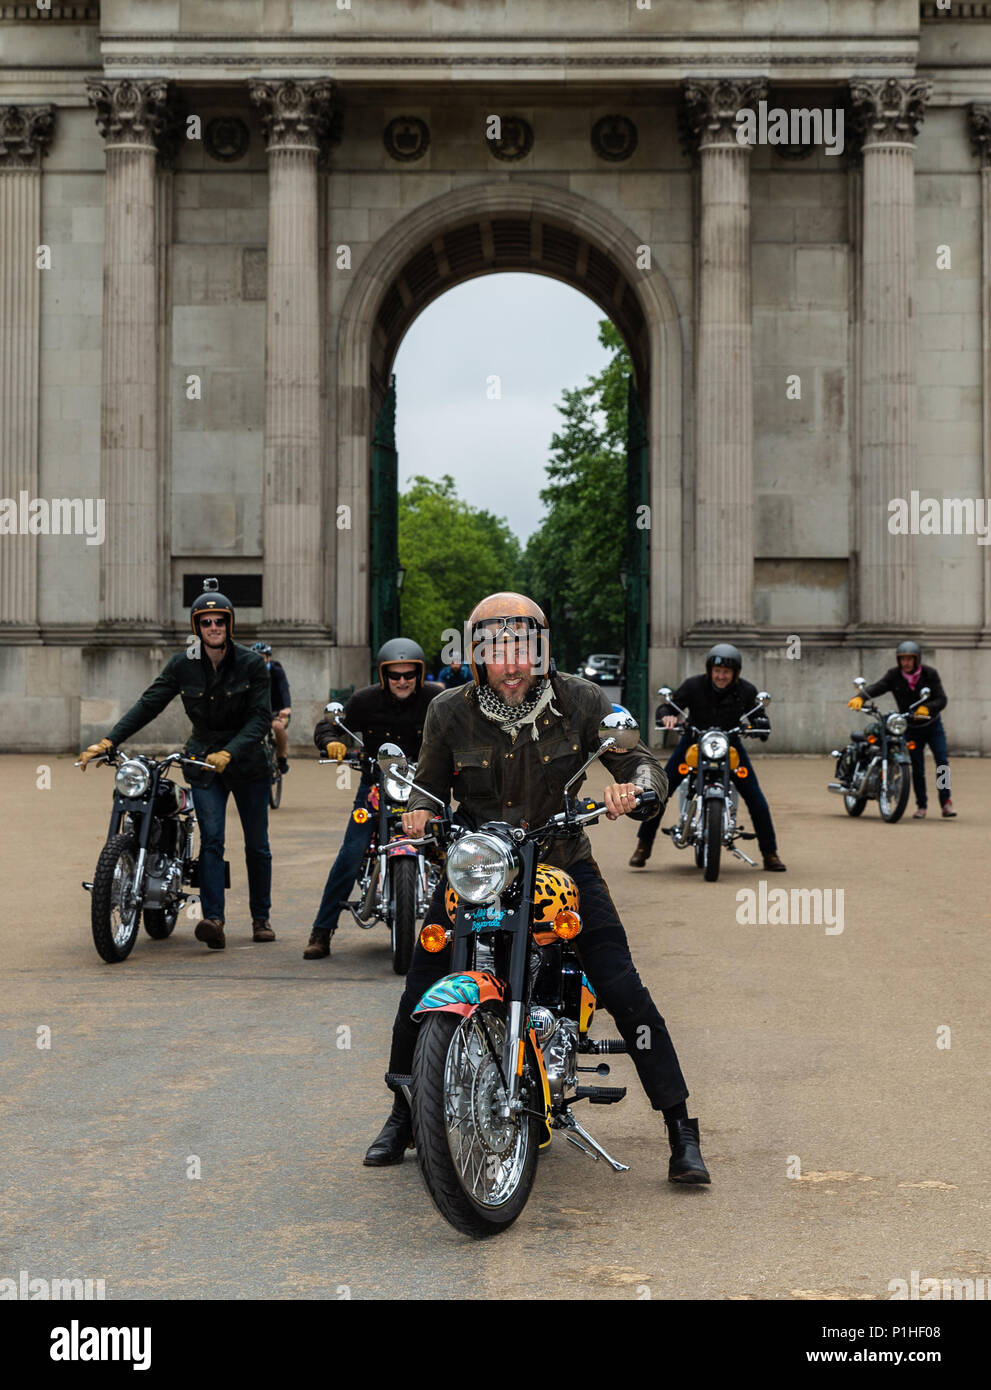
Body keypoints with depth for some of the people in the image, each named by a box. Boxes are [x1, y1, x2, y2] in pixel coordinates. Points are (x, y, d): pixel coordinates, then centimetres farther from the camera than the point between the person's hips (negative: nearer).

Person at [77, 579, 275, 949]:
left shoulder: (251, 664, -8)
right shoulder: (183, 665, -3)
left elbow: (260, 717, -14)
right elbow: (148, 704, -8)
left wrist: (229, 753, -29)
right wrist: (108, 741, -19)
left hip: (246, 758, 0)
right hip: (202, 758, 0)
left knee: (257, 845, 6)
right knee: (211, 840, -15)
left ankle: (261, 917, 22)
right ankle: (213, 920, -25)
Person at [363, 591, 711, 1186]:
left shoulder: (579, 702, -8)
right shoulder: (450, 712, -5)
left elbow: (643, 761, -4)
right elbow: (431, 780, 8)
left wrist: (633, 786, -27)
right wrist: (421, 809, -14)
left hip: (562, 863, -1)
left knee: (624, 991, -13)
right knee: (421, 994, -1)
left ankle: (681, 1127, 0)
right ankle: (403, 1118, 25)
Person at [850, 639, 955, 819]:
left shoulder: (930, 674, -10)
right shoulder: (894, 675, -8)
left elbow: (942, 699, -17)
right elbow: (876, 688, -23)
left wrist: (927, 708, -38)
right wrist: (859, 698, -43)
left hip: (933, 725, -1)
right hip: (911, 728, 1)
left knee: (942, 761, -14)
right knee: (917, 768, 2)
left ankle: (946, 802, -5)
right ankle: (921, 805, 17)